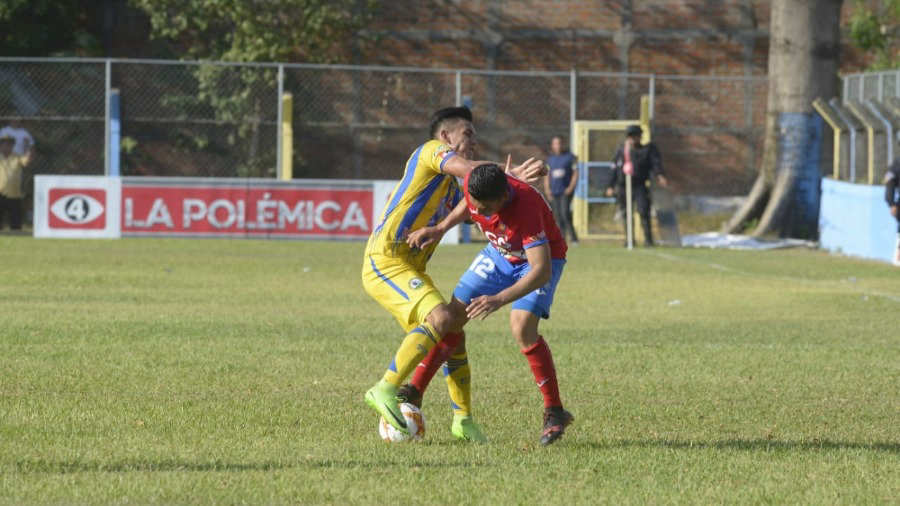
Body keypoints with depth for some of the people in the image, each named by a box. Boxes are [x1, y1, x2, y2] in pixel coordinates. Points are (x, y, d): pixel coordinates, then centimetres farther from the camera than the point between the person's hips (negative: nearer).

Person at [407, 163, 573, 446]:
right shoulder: (474, 185, -24)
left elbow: (542, 271, -43)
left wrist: (500, 299, -52)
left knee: (522, 327, -27)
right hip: (500, 253, 6)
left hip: (541, 257, -6)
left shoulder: (526, 208, -42)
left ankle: (555, 413, -15)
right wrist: (441, 228, -7)